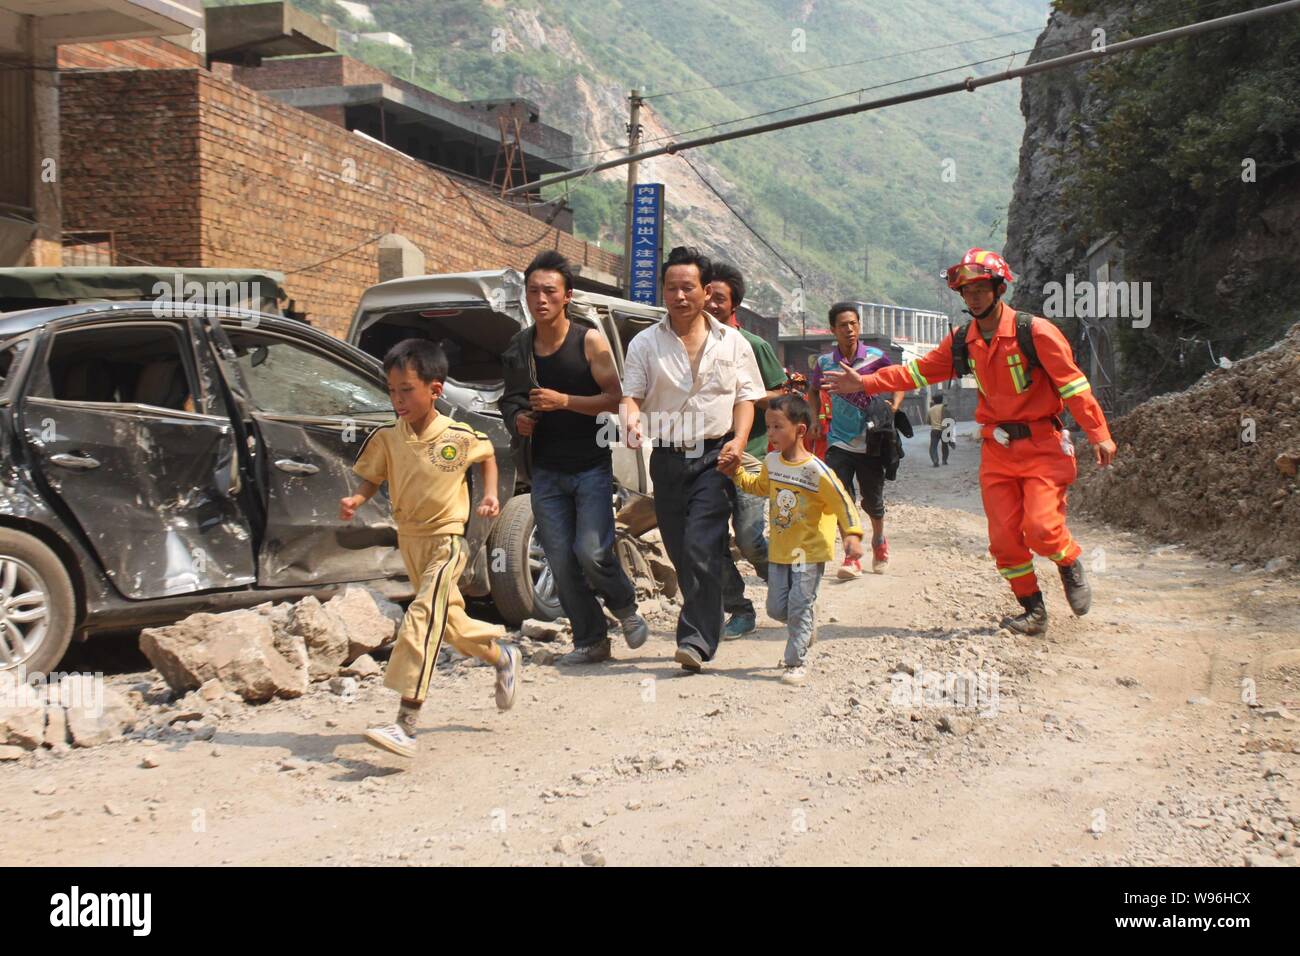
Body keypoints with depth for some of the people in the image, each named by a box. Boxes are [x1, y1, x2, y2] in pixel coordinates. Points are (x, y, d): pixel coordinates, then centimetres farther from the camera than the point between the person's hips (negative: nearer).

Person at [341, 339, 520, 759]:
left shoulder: (460, 437, -12)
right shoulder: (386, 438, -6)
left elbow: (487, 456, 10)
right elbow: (371, 478, 4)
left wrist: (490, 493, -2)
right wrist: (355, 500, -16)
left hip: (446, 540, -5)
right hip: (409, 540, 5)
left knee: (420, 622, -19)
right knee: (450, 620, 20)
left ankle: (406, 725, -23)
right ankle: (503, 657, 49)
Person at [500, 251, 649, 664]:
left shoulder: (589, 341, -6)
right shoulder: (519, 347, 7)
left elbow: (615, 398, -8)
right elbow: (510, 400, 20)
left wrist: (564, 401, -20)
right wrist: (517, 419, -3)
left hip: (591, 466, -4)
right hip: (545, 471, 4)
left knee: (592, 551, -14)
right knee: (561, 561, 1)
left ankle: (625, 606, 16)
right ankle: (591, 640, 15)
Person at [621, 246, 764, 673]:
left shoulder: (732, 342, 8)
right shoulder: (645, 344, 7)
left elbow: (746, 397, 9)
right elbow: (630, 393, 1)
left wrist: (738, 440, -8)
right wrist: (631, 417, -23)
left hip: (715, 456, -2)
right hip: (668, 457, 3)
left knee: (700, 549, -16)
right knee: (680, 553, 7)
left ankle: (696, 641, -17)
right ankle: (707, 628, 22)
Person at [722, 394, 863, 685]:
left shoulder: (815, 469, -19)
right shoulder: (771, 462, 1)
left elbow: (841, 500, -17)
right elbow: (759, 486, 22)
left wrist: (852, 533, -27)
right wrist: (736, 473, 9)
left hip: (809, 550, -6)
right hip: (780, 549, 6)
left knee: (799, 606, -6)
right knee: (776, 608, 8)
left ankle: (796, 661, 6)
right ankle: (807, 625, 38)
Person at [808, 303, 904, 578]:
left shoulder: (876, 357, -5)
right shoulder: (824, 362, 0)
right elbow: (814, 391, 18)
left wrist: (893, 407, -7)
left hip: (870, 442, -1)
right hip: (839, 442, 1)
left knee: (873, 500, 10)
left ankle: (879, 540, 39)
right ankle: (851, 556, -4)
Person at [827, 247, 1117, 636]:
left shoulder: (1035, 331, -11)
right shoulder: (962, 341, 6)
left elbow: (1072, 383, -9)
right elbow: (918, 371, 10)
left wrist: (1099, 434, -11)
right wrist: (865, 383, 2)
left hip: (1042, 445, -5)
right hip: (997, 450, 5)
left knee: (1041, 528, -16)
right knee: (1004, 537, 0)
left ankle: (1071, 566, 16)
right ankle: (1034, 611, 14)